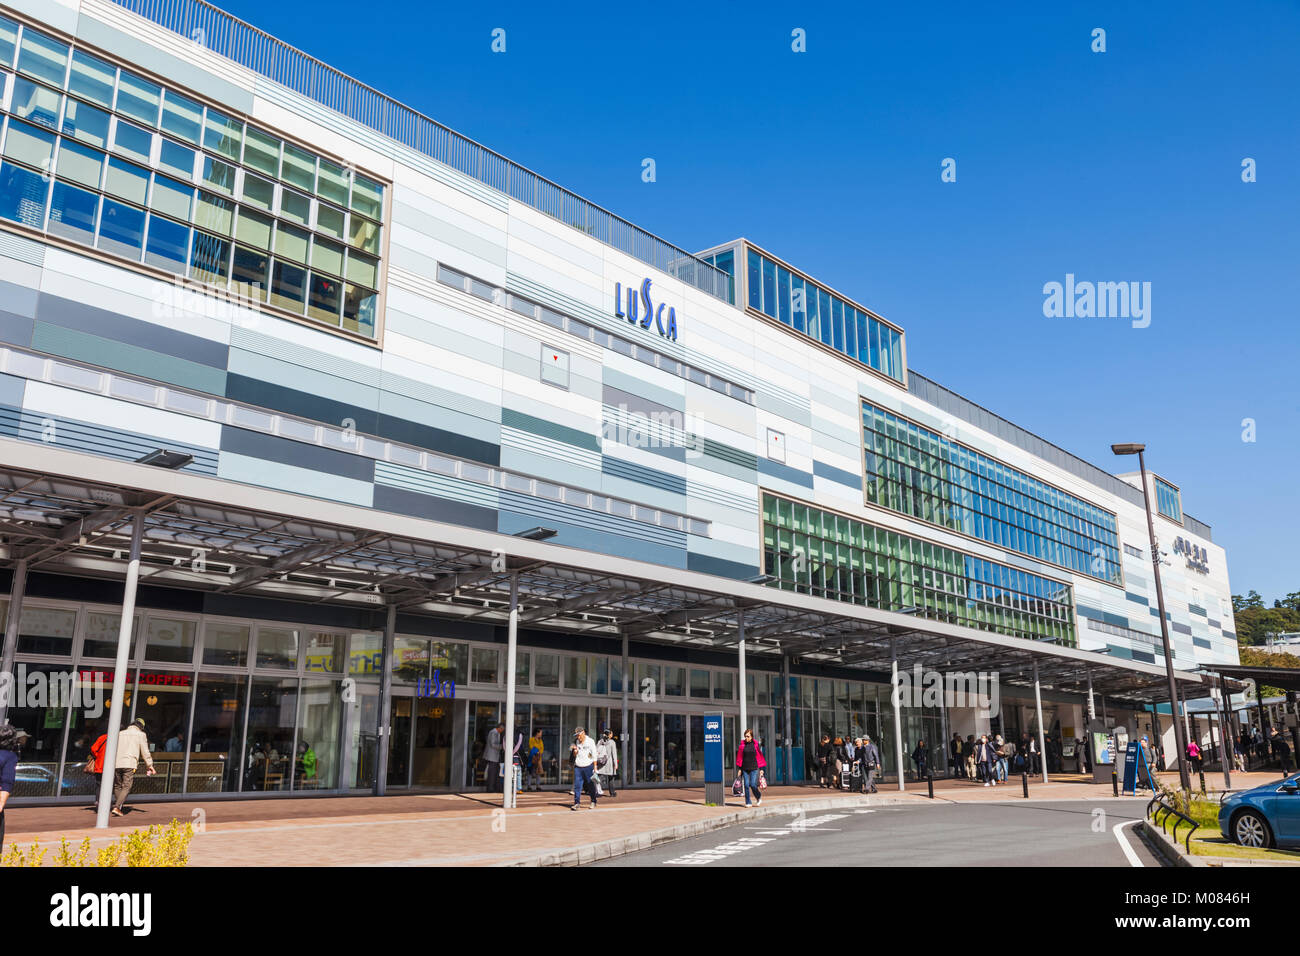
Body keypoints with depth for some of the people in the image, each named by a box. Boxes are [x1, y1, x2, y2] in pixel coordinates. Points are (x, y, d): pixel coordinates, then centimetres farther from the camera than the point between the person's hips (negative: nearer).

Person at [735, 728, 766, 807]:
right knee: (746, 785, -1)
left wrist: (761, 769, 3)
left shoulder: (755, 744, 0)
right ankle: (748, 803, 9)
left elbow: (759, 756, 4)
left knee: (753, 784, -8)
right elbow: (739, 757, 6)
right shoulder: (742, 745, 2)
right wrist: (739, 768, 2)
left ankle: (759, 797, 20)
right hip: (745, 768, 2)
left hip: (754, 768, -2)